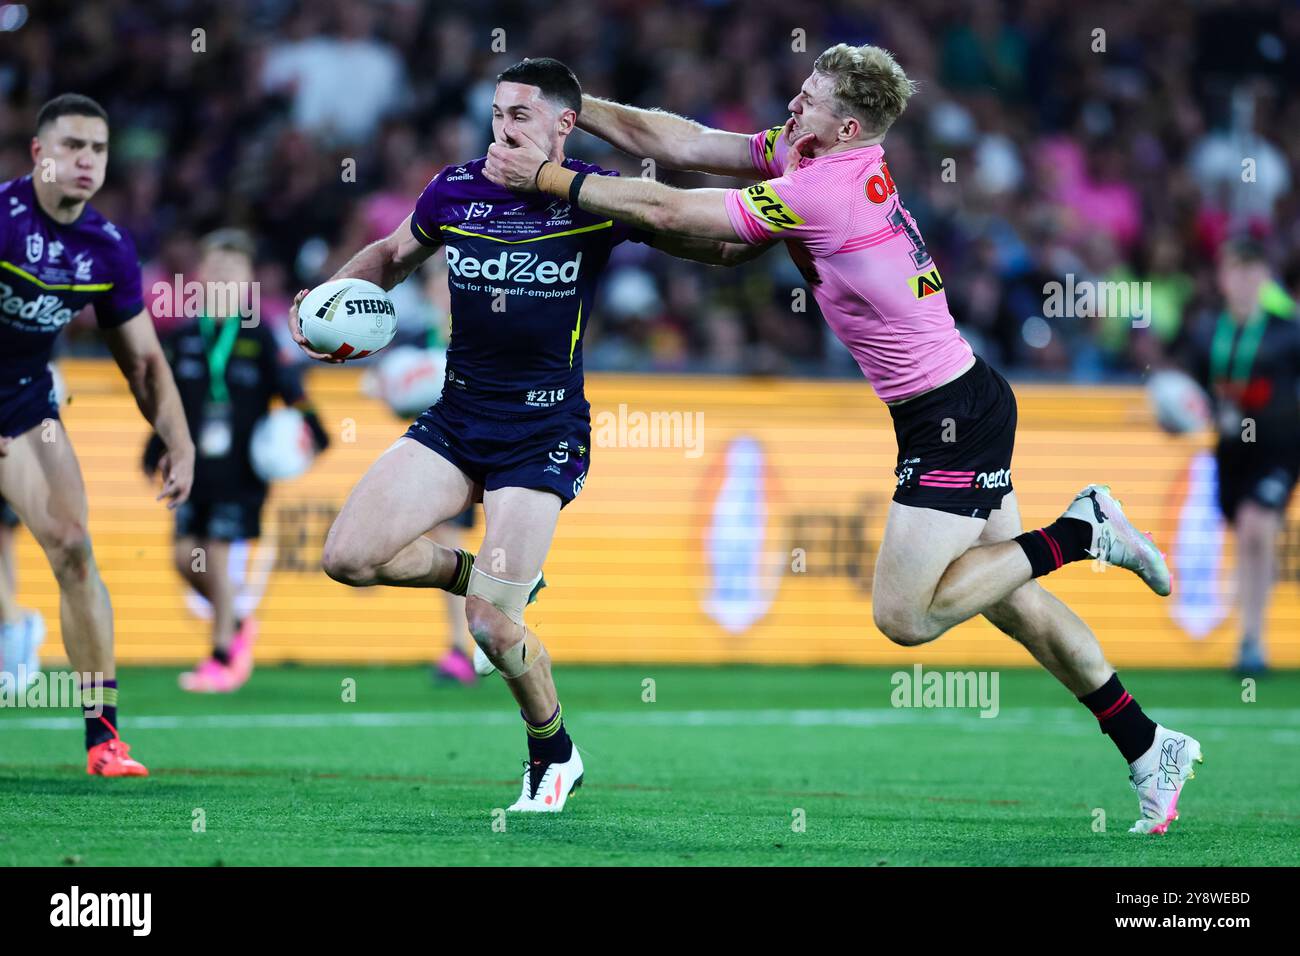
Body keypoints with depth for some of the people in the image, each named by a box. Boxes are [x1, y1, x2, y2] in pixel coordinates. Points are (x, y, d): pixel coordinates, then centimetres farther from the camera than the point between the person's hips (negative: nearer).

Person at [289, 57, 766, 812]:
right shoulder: (457, 189, 1)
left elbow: (722, 247, -2)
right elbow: (393, 255, 21)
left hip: (545, 434, -4)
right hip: (455, 422, 4)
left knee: (491, 626, -13)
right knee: (349, 558, -10)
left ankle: (555, 753, 16)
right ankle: (487, 573, 17)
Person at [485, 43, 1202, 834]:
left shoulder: (822, 193, -22)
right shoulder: (804, 157, 4)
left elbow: (667, 211, -19)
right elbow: (677, 143, 8)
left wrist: (547, 176, -11)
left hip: (952, 415, -10)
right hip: (965, 402, 10)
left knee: (905, 614, -8)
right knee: (1008, 600, 14)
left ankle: (1079, 532, -2)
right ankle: (1147, 748, 18)